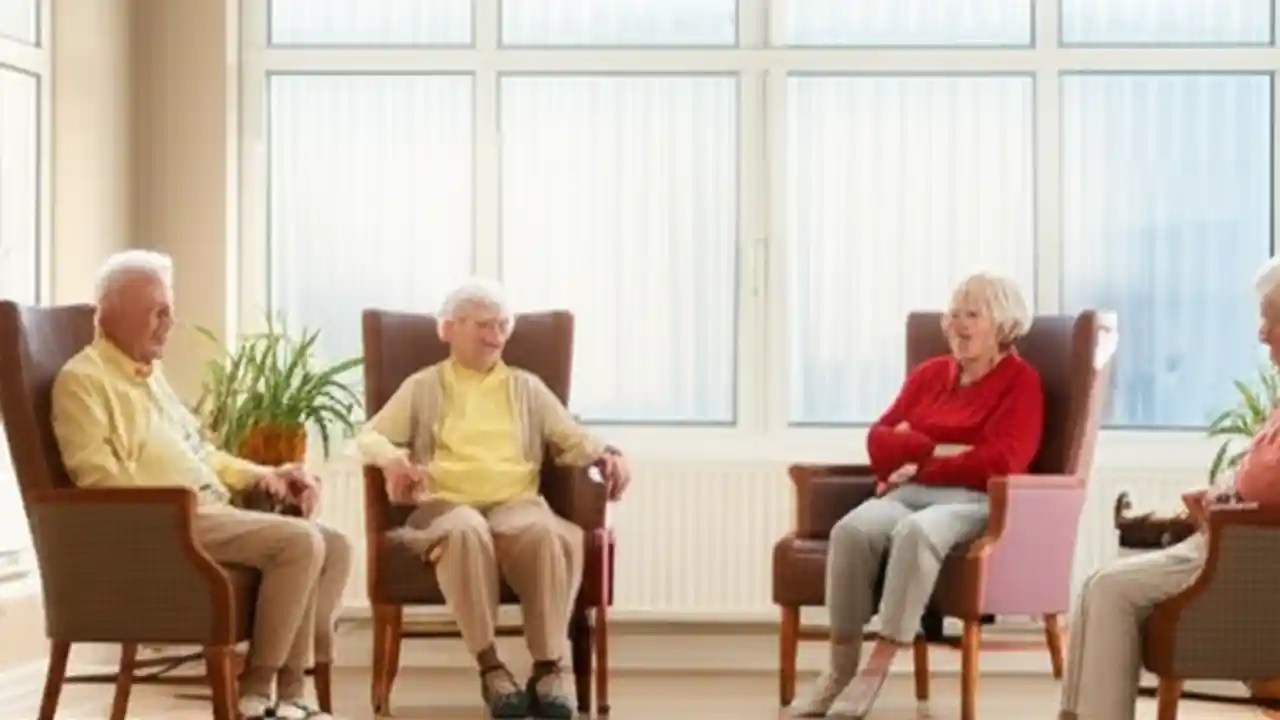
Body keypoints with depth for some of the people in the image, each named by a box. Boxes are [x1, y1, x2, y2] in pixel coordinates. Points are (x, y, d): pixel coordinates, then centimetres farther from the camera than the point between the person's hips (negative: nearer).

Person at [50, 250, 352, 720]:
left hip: (210, 513, 10)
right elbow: (96, 474, -17)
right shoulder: (83, 379, -6)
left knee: (334, 546, -1)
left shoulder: (151, 373, 24)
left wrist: (263, 475, 14)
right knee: (300, 542, -26)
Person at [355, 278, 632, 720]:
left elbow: (574, 442, 18)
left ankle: (547, 670, -33)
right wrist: (392, 458, -12)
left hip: (516, 503, 2)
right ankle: (489, 667, -34)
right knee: (466, 530, -40)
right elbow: (369, 436, 12)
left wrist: (607, 455, -6)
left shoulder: (527, 388, 24)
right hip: (446, 503, -1)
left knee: (547, 532, -36)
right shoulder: (423, 387, 19)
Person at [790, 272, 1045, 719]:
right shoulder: (929, 374, 21)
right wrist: (938, 450, -6)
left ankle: (877, 669, -35)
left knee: (916, 532, -40)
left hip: (973, 502, -5)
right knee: (852, 528, -31)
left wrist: (920, 465, -4)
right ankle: (840, 667, -26)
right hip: (908, 494, 5)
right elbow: (879, 439, 11)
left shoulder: (1020, 381, 5)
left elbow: (999, 462, -9)